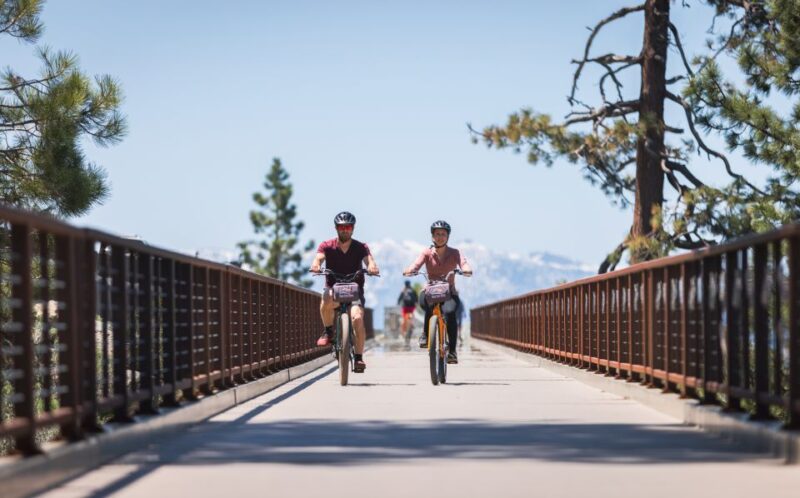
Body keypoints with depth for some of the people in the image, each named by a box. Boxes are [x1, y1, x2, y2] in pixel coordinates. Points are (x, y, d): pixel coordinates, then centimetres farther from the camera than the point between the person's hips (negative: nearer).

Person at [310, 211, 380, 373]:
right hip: (333, 288, 0)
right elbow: (318, 258, -18)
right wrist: (316, 266, -43)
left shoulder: (360, 247, -1)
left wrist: (372, 267, -42)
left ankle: (359, 357, -13)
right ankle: (328, 331, -10)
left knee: (357, 318, -26)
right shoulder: (327, 246, -1)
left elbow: (369, 260, -17)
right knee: (327, 300, -37)